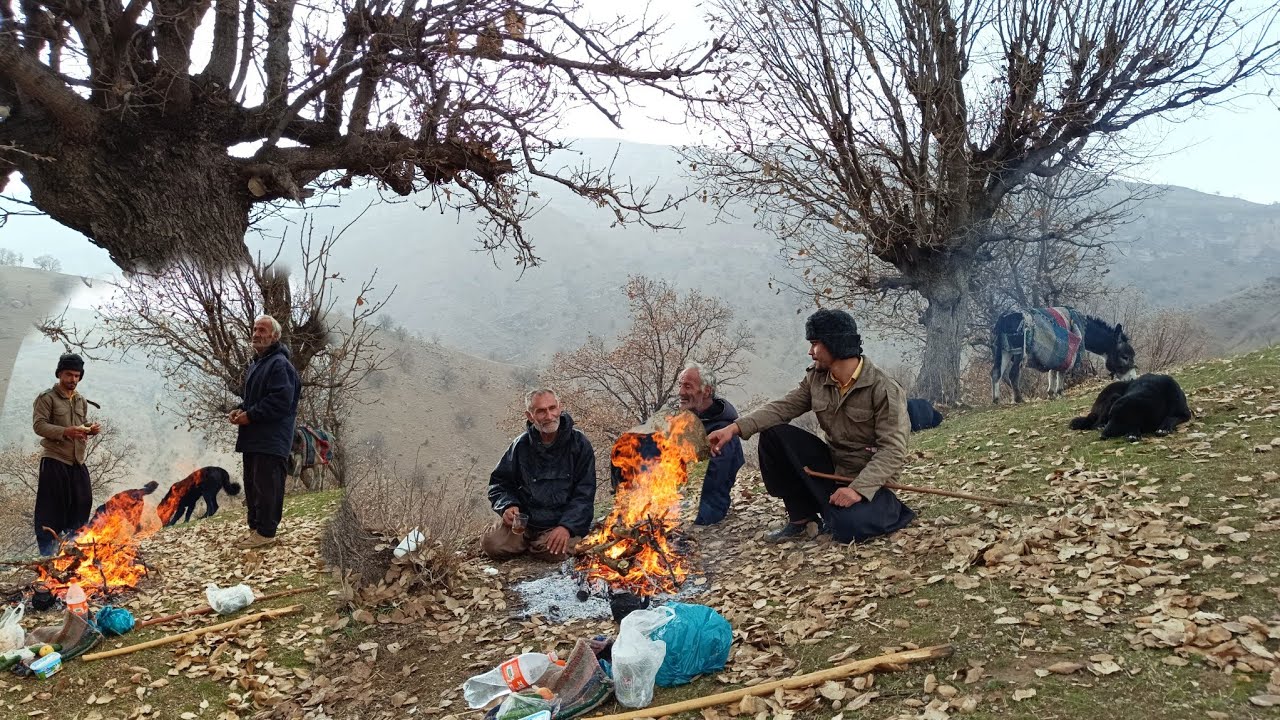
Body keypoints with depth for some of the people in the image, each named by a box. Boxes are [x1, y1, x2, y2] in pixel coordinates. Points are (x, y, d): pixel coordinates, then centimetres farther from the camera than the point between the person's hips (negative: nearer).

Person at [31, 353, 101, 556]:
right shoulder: (46, 398, -6)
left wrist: (91, 429, 0)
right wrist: (65, 432, -28)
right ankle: (47, 551, 4)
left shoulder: (82, 401, 16)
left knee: (82, 503, 10)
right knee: (50, 507, -4)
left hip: (77, 461, 7)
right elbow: (39, 425, -14)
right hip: (54, 460, -7)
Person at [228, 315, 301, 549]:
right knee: (251, 483, 15)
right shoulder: (256, 363, 18)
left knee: (266, 485, -7)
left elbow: (281, 401, -23)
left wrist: (250, 415, -17)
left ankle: (265, 532, 0)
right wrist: (240, 409, 7)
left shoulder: (279, 364, -14)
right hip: (253, 438, 10)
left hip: (271, 440, -10)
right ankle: (255, 527, 25)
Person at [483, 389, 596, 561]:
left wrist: (566, 526, -19)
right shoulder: (521, 445, 4)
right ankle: (528, 543, 12)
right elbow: (499, 482, 14)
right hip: (523, 520, 3)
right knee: (492, 545, -19)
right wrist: (507, 505, -7)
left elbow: (584, 495, -6)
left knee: (555, 553, -30)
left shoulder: (579, 444, -4)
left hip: (562, 521, -2)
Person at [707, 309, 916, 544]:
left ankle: (889, 509, 3)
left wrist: (858, 489, -34)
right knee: (773, 434, -11)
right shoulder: (816, 379, -1)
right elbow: (782, 408, -4)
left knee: (848, 527, -35)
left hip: (868, 479, -6)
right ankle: (801, 517, 0)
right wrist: (736, 428, -19)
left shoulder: (885, 390, -20)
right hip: (830, 466, 6)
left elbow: (893, 451, -23)